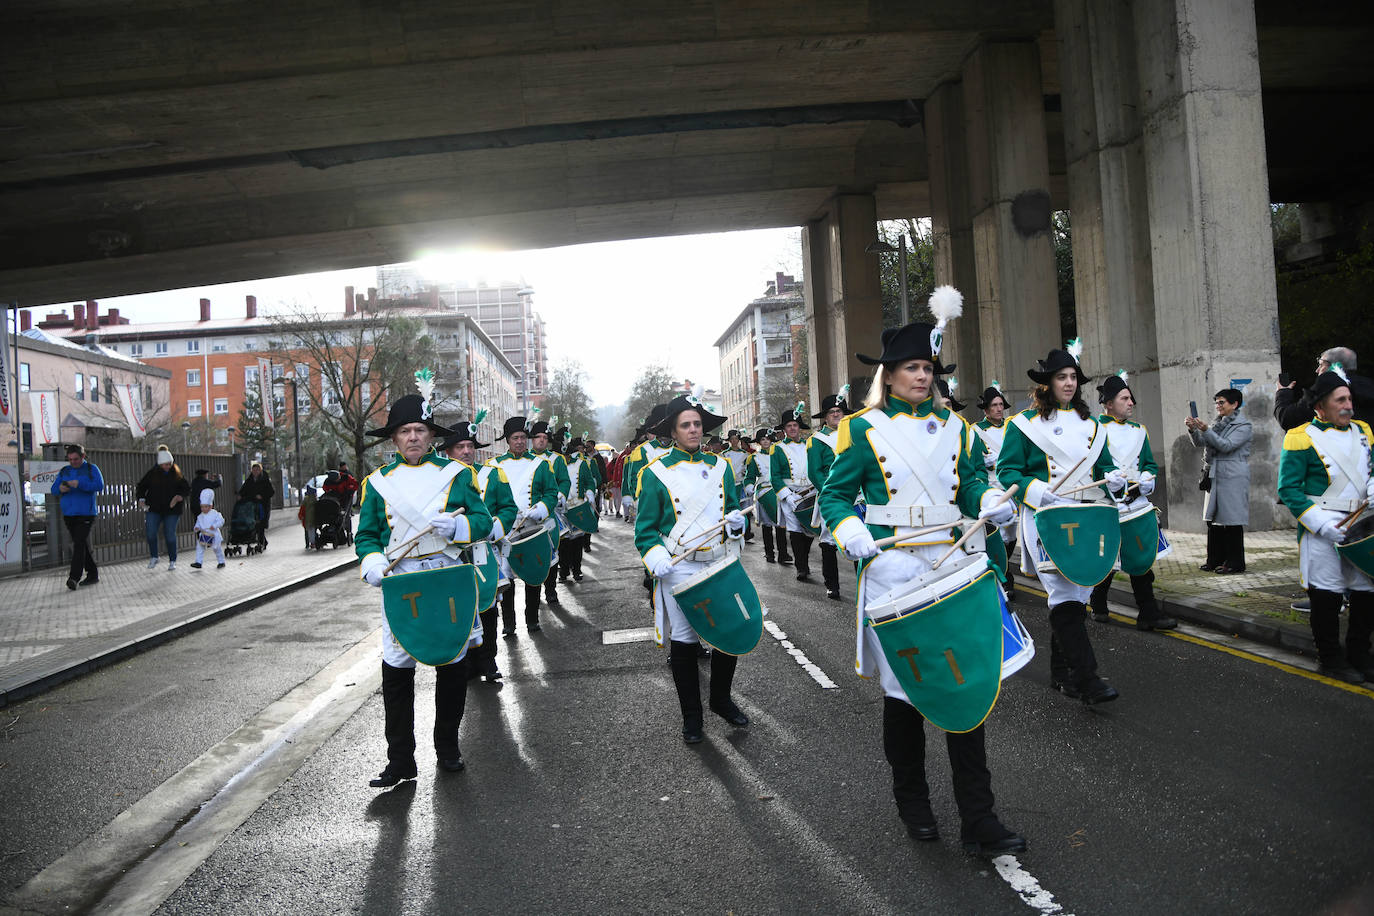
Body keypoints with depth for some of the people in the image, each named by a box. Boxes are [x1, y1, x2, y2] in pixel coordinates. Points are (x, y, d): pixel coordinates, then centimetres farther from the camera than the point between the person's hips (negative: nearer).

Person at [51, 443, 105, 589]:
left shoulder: (91, 469, 2)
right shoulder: (64, 471, 16)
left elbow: (100, 485, -13)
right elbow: (54, 489, 11)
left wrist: (79, 484, -24)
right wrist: (60, 488, -13)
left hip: (85, 513, -6)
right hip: (68, 514, 6)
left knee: (80, 544, -14)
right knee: (81, 545, 9)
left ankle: (74, 577, -18)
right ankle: (92, 574, 16)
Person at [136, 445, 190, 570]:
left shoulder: (176, 475, 3)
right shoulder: (152, 474, 2)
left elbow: (187, 489, 6)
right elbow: (140, 487, 9)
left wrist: (180, 496, -14)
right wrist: (141, 498, -9)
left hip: (171, 509, 0)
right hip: (154, 508, 0)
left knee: (170, 534, 0)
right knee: (150, 531, -13)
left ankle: (172, 561, 13)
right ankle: (153, 557, 8)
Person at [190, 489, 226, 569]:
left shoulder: (215, 514, -11)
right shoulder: (200, 516, 5)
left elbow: (221, 521, -17)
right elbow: (198, 524, 13)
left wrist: (215, 526, -31)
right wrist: (197, 528, -10)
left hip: (214, 535, -4)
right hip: (203, 535, 4)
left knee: (217, 549, 8)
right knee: (199, 548, -8)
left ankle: (221, 562, 23)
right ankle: (198, 562, -6)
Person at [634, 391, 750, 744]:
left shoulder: (720, 466, 10)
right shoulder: (656, 473, -1)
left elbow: (734, 510, 19)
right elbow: (645, 528, 0)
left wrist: (737, 522, -5)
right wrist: (655, 556, -19)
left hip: (720, 565, 4)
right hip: (679, 570, -3)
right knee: (684, 641, 3)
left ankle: (721, 699, 30)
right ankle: (691, 716, 20)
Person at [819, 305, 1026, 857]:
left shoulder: (952, 425, 12)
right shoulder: (863, 429, 0)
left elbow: (969, 483, 17)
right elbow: (836, 495, 2)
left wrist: (991, 503, -5)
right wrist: (852, 532, -17)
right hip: (893, 574, -3)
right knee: (902, 693, 7)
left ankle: (978, 822, 11)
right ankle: (913, 806, 28)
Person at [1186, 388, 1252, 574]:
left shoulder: (1243, 426, -4)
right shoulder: (1219, 424, 17)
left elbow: (1226, 446, -17)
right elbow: (1200, 443, 11)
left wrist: (1206, 430, -24)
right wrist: (1193, 429, -7)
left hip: (1233, 479, -7)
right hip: (1215, 477, 7)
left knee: (1232, 520, -5)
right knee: (1214, 519, 7)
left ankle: (1235, 562, 1)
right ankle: (1215, 560, 14)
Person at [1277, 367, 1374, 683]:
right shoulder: (1303, 438, -8)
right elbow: (1288, 490, -10)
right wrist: (1323, 525, -18)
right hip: (1321, 531, -6)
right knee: (1327, 594, 0)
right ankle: (1331, 659, 14)